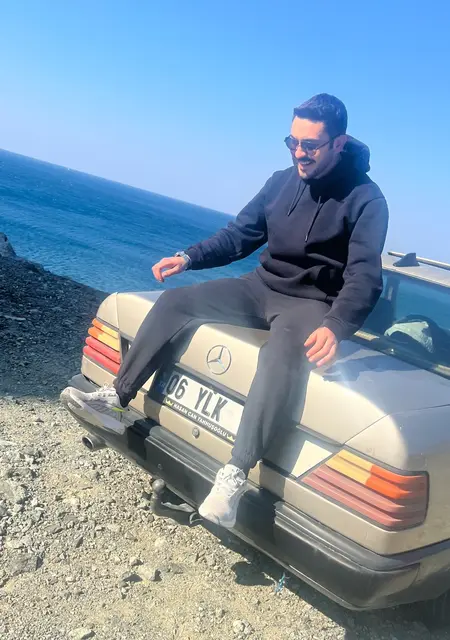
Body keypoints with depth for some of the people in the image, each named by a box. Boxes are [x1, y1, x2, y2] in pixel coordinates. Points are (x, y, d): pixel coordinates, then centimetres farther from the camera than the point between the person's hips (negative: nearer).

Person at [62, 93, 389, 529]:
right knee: (175, 302, -10)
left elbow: (365, 277, -20)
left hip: (312, 304, -6)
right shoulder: (282, 182, 7)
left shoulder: (365, 198, -11)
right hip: (262, 286, 6)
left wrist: (335, 326, -38)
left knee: (283, 355, -39)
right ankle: (116, 399, -6)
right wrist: (189, 257, -1)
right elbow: (239, 235, 13)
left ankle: (234, 476, -41)